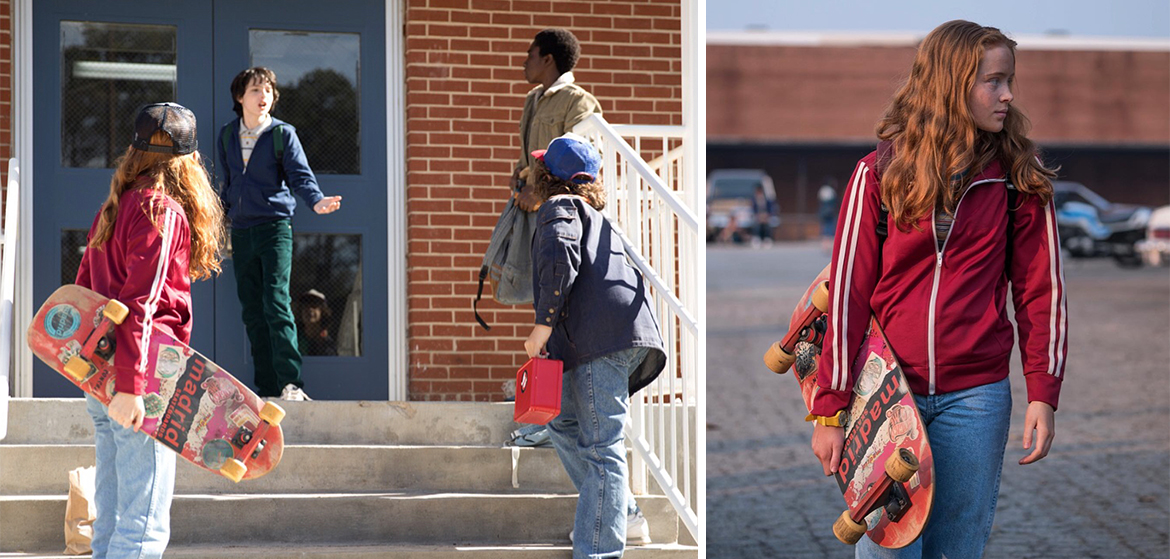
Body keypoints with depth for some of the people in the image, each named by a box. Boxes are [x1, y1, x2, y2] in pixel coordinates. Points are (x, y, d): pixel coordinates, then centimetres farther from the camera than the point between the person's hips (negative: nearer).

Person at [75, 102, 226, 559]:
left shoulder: (112, 208, 15)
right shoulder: (164, 211, -9)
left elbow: (84, 290, 18)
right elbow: (139, 304, -18)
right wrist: (129, 387, -22)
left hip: (96, 379, 9)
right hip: (142, 383, -9)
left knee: (110, 517, 12)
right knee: (145, 522, -8)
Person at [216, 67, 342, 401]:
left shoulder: (282, 134, 0)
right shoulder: (226, 137, 13)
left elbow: (300, 175, -7)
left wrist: (316, 200, -27)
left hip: (275, 226, -5)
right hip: (241, 232, 5)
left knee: (276, 303, -17)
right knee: (252, 311, 5)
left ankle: (291, 384, -20)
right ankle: (266, 388, 9)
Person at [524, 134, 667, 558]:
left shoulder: (559, 208, 4)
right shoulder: (594, 216, 32)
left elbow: (561, 258, -15)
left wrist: (543, 325, -15)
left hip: (604, 334, -9)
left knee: (601, 447, -12)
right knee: (565, 421, 20)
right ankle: (622, 516, 16)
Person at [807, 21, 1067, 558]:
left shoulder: (1020, 180, 4)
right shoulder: (879, 174, -1)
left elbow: (1041, 291, 6)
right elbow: (847, 292, -2)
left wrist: (1043, 394, -4)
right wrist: (830, 408, -4)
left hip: (974, 397, 1)